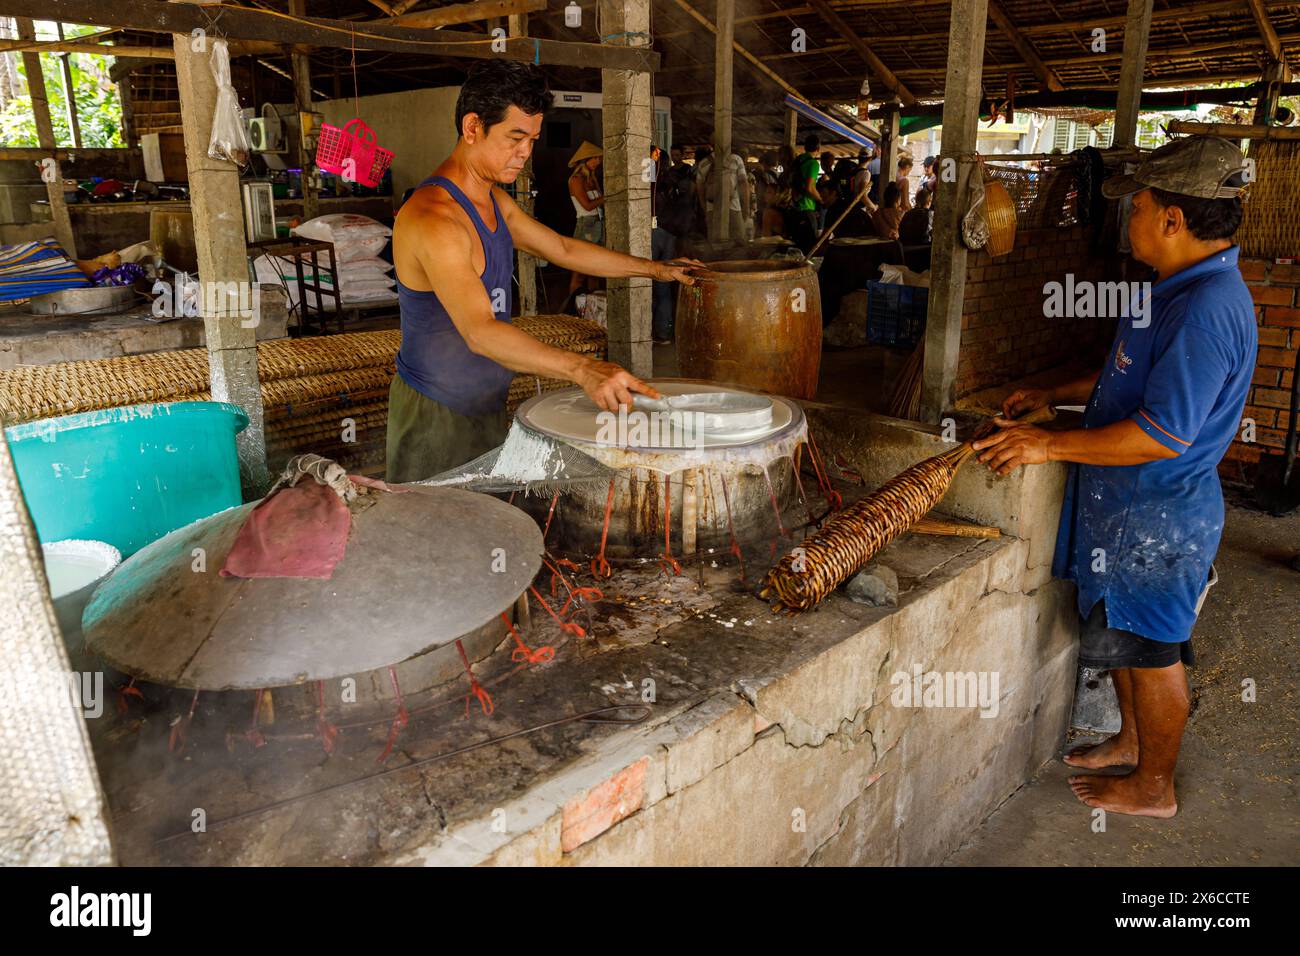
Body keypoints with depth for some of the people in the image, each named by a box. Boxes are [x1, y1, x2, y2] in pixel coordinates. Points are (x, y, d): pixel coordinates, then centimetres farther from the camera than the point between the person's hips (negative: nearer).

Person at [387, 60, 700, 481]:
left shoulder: (494, 201, 10)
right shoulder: (434, 217, -24)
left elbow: (562, 249, 23)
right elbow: (480, 331, -35)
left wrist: (652, 268, 22)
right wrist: (582, 368, -46)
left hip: (485, 407, 9)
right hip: (435, 417, -9)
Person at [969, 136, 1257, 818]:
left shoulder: (1206, 309, -27)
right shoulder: (1187, 287, 7)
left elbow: (1162, 434, -30)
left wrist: (1051, 445, -24)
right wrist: (1055, 395, 16)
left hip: (1157, 518, -10)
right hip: (1133, 505, 10)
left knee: (1154, 650, 8)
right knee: (1127, 637, 24)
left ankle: (1153, 787, 28)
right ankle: (1130, 740, 45)